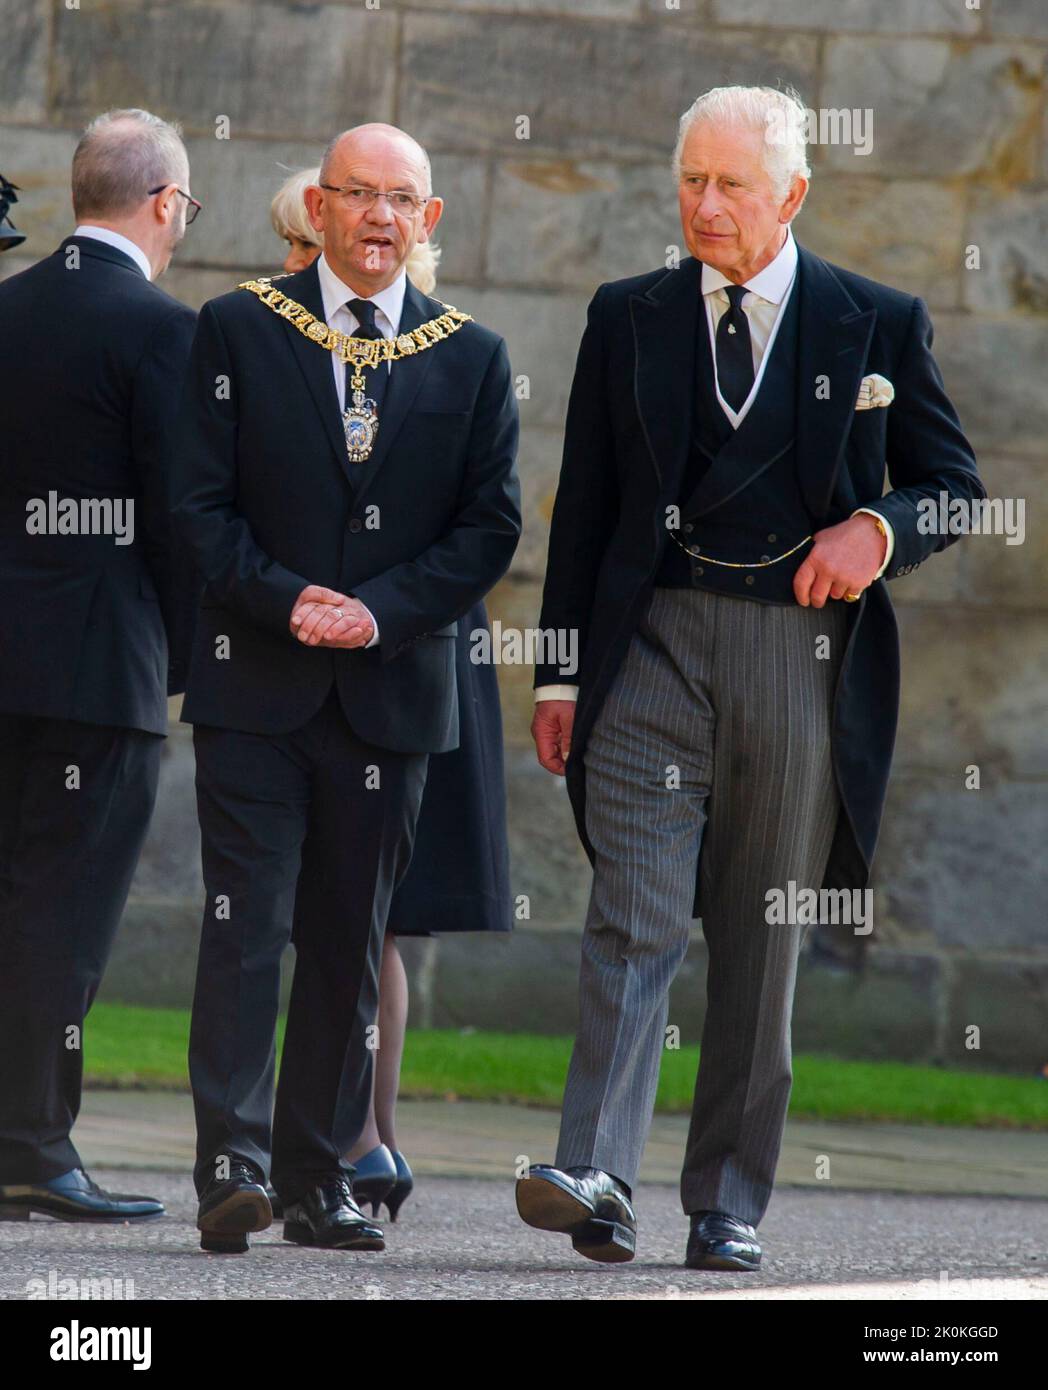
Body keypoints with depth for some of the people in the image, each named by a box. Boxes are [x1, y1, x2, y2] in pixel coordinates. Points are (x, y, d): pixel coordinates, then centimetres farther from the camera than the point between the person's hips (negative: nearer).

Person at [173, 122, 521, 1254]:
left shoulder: (471, 359, 9)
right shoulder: (237, 333, 5)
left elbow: (490, 524, 5)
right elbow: (200, 502, 0)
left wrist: (381, 610, -10)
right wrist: (284, 600, -14)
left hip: (393, 685, 2)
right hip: (255, 681, -2)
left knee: (350, 941, 5)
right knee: (247, 922, -10)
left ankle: (316, 1180, 10)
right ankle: (232, 1168, -14)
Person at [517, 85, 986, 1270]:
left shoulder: (878, 324, 7)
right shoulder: (627, 319, 11)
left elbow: (954, 484, 11)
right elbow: (583, 507, 12)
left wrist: (878, 529, -10)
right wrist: (560, 670, 6)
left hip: (803, 653, 0)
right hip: (656, 642, 0)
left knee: (761, 943, 4)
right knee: (636, 915, -14)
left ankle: (726, 1208, 10)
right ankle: (596, 1181, -23)